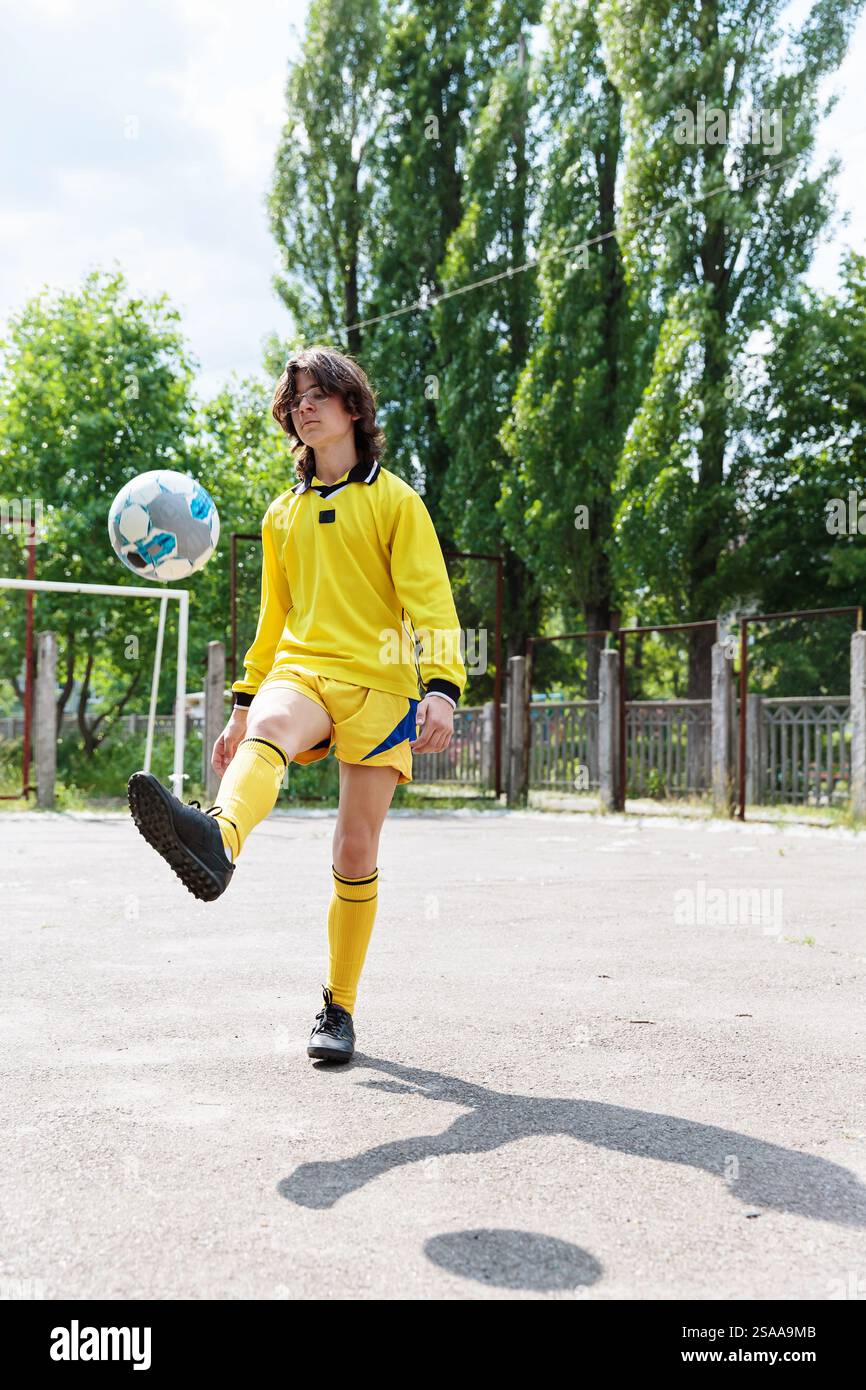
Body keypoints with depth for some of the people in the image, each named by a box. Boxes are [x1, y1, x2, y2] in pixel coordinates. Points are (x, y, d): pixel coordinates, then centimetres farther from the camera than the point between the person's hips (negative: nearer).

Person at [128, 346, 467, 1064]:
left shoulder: (395, 499, 6)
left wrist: (441, 688, -18)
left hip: (379, 685, -2)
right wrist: (244, 705, 23)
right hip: (301, 671, 2)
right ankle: (217, 840, -69)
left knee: (356, 851, -2)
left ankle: (339, 1010, 12)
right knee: (268, 731, -36)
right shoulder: (284, 513, 19)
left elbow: (431, 600, -3)